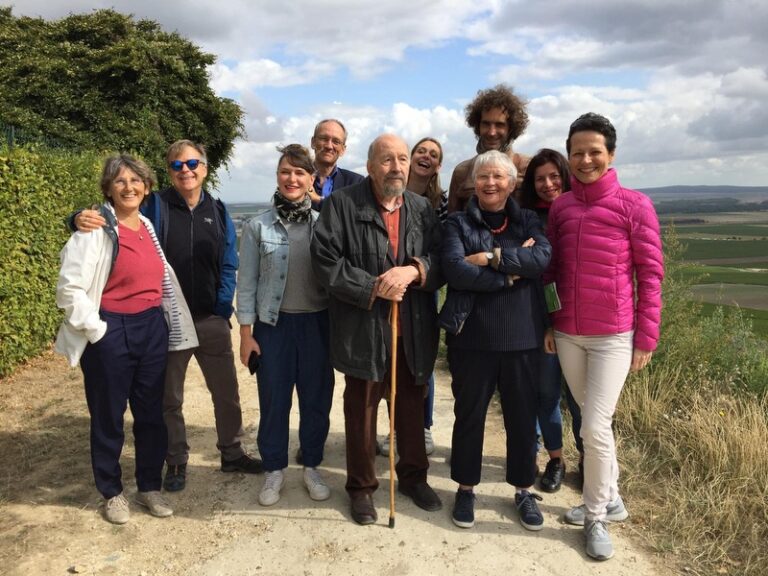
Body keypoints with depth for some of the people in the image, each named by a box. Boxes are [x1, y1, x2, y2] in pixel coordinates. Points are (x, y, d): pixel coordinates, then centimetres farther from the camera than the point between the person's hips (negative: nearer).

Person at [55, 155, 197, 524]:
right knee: (108, 417, 10)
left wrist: (163, 323, 10)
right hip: (111, 334, -5)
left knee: (151, 414, 13)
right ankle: (112, 493, 28)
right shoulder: (96, 229, -11)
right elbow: (69, 287, -14)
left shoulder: (149, 227, 8)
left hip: (153, 330, 6)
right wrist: (96, 329, -13)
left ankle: (149, 487, 29)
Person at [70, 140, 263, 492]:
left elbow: (228, 267, 4)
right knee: (169, 398, 11)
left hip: (212, 321, 3)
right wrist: (83, 220, -31)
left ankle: (232, 454, 32)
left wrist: (222, 311, -3)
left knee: (226, 393, 13)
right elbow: (114, 225, -8)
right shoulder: (153, 206, -4)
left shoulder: (218, 211, 4)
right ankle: (176, 462, 29)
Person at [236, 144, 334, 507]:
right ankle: (274, 470, 28)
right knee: (273, 401, 8)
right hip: (273, 325, -1)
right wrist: (246, 333, -3)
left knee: (317, 399, 9)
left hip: (317, 323, 1)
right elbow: (247, 283, 0)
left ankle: (311, 467, 29)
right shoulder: (258, 226, -1)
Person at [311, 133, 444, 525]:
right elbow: (325, 261, -12)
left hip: (413, 330, 4)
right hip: (364, 330, -3)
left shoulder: (423, 209, 7)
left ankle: (414, 476, 38)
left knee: (412, 405, 17)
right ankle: (361, 487, 29)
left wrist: (413, 270, -17)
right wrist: (374, 289, -17)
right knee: (361, 409, 11)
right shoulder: (342, 204, -6)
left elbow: (442, 261, 3)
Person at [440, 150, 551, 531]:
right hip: (472, 337, -2)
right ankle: (466, 487, 31)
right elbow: (455, 270, -16)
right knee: (469, 415, 11)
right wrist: (514, 269, -15)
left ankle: (524, 489, 33)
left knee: (522, 415, 13)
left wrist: (493, 257, -17)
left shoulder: (529, 222, 8)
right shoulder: (459, 223, 2)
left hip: (522, 337, 2)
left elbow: (542, 258, -13)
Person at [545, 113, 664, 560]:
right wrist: (547, 323, 9)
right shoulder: (560, 206, 5)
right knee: (593, 421, 15)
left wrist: (647, 337, -6)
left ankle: (596, 518, 16)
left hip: (614, 336, -4)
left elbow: (650, 274, -5)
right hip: (567, 334, 4)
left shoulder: (635, 204, -7)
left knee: (596, 427, -5)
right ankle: (611, 498, 35)